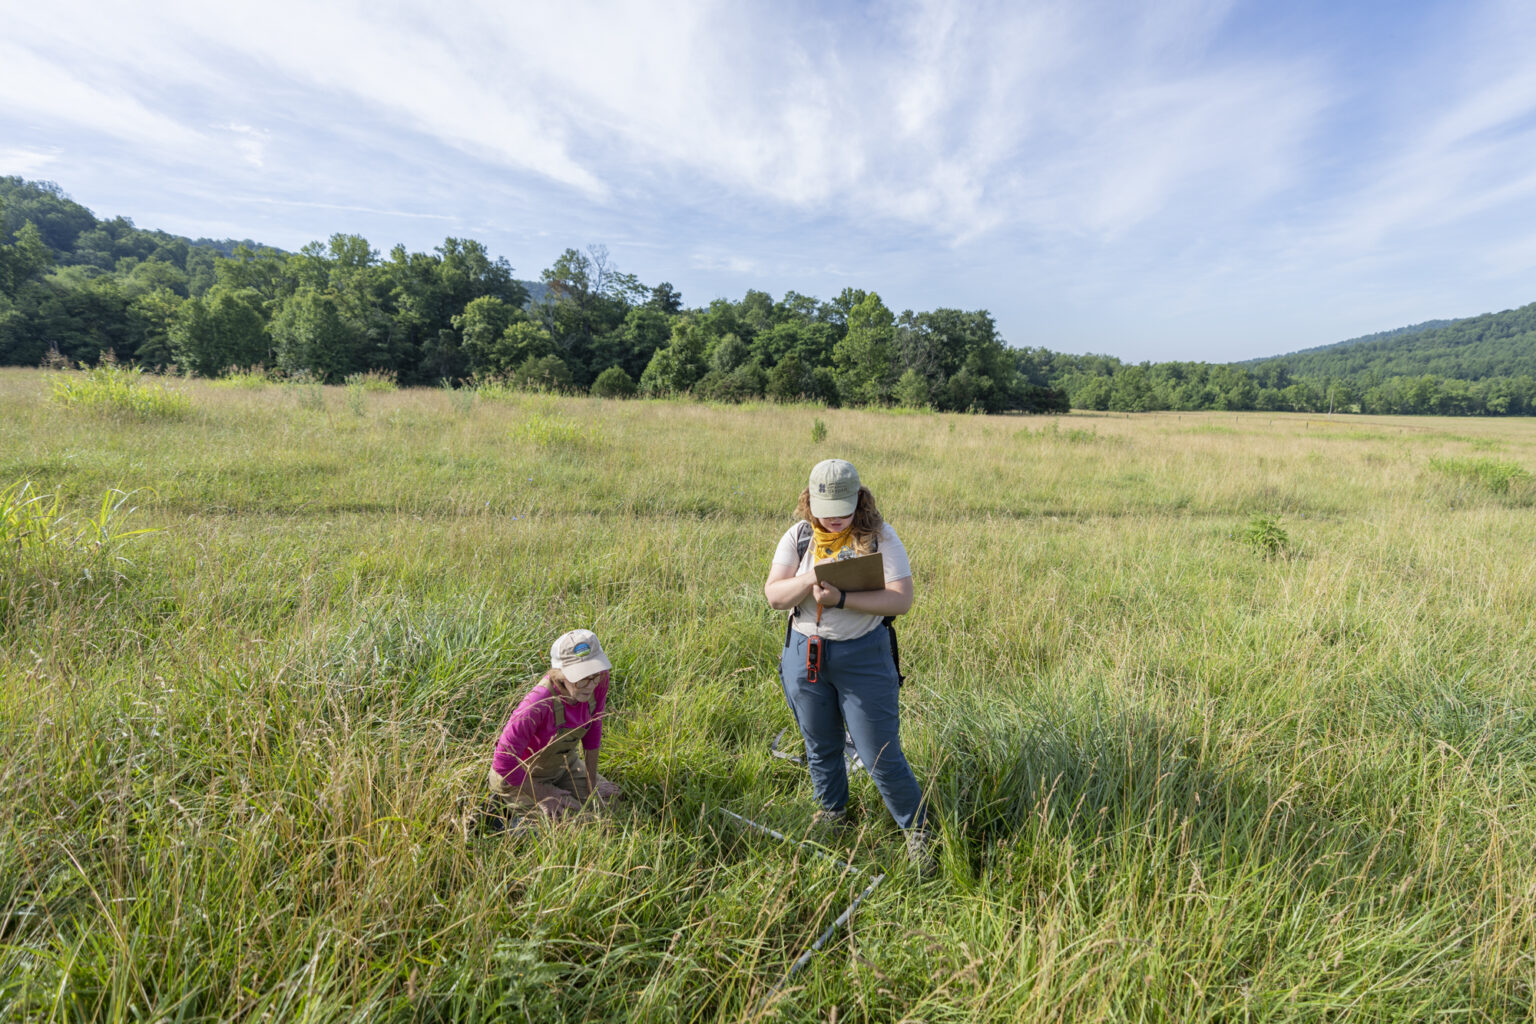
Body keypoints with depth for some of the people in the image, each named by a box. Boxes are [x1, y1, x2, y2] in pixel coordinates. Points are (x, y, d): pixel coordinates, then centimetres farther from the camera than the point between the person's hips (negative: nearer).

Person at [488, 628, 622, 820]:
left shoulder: (598, 681, -24)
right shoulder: (540, 702, -40)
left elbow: (593, 729, -6)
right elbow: (503, 763, -29)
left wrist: (592, 785, -2)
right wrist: (544, 796, -20)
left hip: (564, 765, 6)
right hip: (520, 777, -6)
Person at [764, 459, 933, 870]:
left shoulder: (879, 537, -10)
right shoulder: (798, 537, -1)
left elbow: (902, 598, -18)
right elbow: (774, 596, -6)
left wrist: (841, 599, -27)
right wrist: (811, 578, -24)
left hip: (863, 656, -3)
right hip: (804, 654, 4)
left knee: (881, 754, 2)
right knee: (820, 746, 19)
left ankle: (916, 829, 26)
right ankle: (832, 811, 46)